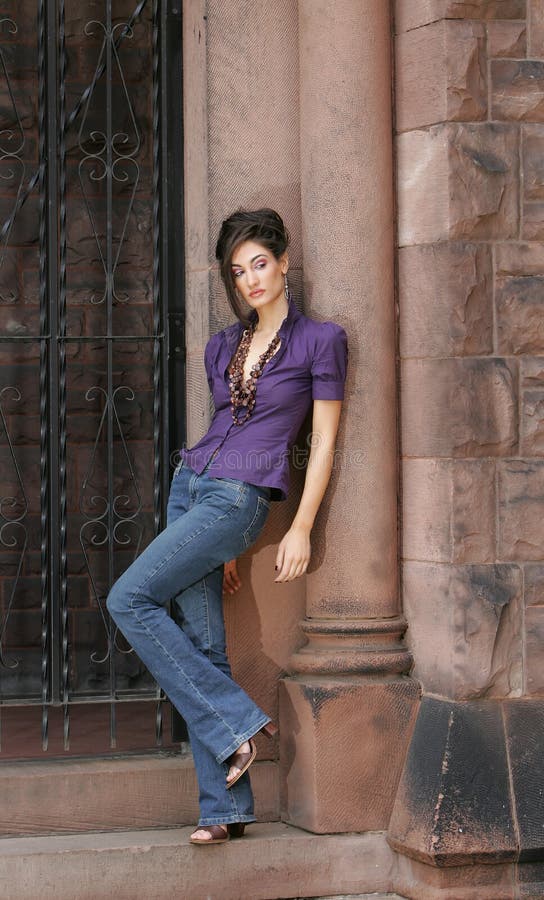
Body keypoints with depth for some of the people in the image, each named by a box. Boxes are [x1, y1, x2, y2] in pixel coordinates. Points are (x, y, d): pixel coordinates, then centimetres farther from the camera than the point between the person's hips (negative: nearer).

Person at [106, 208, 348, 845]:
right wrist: (222, 546, 19)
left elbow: (323, 442, -4)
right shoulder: (222, 347, 14)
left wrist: (301, 530, -9)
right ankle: (225, 808, 1)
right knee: (201, 642, 0)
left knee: (130, 599, -16)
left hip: (240, 498, -6)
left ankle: (235, 721, -9)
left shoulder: (319, 340, -3)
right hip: (190, 486, 7)